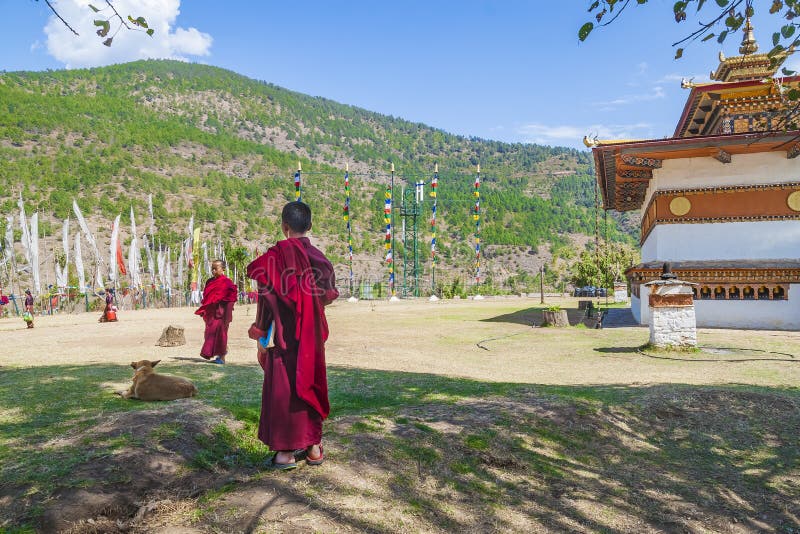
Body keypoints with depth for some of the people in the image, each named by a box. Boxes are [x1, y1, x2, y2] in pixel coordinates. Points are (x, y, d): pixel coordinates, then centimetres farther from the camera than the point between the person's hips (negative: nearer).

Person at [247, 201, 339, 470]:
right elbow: (329, 295, 5)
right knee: (311, 384, 14)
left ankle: (287, 451, 11)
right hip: (312, 337, 5)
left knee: (283, 388, 5)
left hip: (284, 335, -5)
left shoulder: (275, 256, -11)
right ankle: (314, 446, 21)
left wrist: (261, 336, -5)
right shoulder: (319, 257, 2)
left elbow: (267, 298, -12)